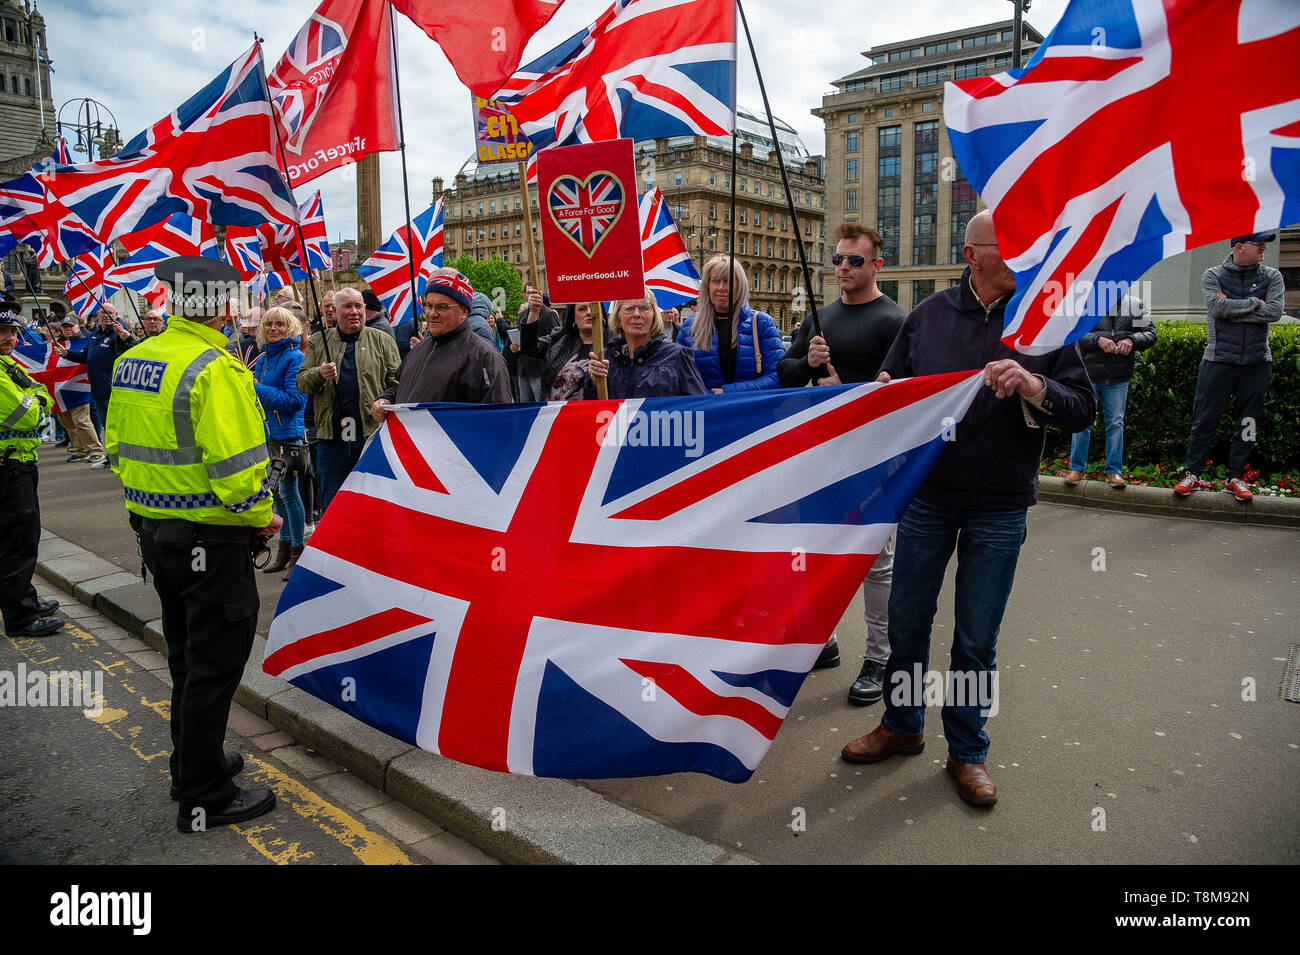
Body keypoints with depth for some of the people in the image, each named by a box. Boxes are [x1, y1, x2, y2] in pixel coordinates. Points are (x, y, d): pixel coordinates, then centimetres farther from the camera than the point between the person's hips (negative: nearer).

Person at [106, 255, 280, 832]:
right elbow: (237, 468, -26)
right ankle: (204, 799, 15)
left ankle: (191, 763, 39)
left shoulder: (131, 362, 6)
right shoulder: (217, 369, -21)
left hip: (153, 529, 9)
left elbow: (118, 448, 13)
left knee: (186, 653, 23)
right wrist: (261, 517, -10)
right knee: (214, 663, 3)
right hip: (210, 539, -9)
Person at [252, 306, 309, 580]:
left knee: (288, 492, -4)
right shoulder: (262, 359, 13)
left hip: (288, 435, -8)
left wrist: (258, 388, -15)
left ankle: (298, 552, 8)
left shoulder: (295, 358, -11)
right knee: (276, 492, 14)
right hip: (267, 435, 8)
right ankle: (284, 549, 25)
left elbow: (295, 400, -19)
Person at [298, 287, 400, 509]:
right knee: (331, 502, 8)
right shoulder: (319, 342, 14)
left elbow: (396, 382, 5)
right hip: (331, 435, 2)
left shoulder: (382, 340, 10)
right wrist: (319, 374, -11)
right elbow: (301, 382, 10)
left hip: (372, 433, -2)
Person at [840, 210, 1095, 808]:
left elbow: (1082, 410, -6)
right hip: (927, 496, 2)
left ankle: (967, 751, 27)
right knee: (907, 618, 11)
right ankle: (901, 726, 33)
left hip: (998, 508, -1)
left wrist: (1034, 386, -25)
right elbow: (890, 382, 12)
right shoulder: (927, 316, 3)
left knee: (977, 636, 8)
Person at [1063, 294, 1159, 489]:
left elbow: (1150, 333, 4)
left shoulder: (1135, 304, 6)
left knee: (1116, 423, 6)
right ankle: (1077, 467, 16)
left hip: (1118, 379, 1)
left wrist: (1132, 340, -15)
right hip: (1089, 376, -1)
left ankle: (1114, 471, 16)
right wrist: (1097, 339, -22)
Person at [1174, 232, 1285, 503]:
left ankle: (1236, 476, 16)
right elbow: (1217, 308, -17)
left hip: (1257, 361, 2)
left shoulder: (1272, 277, 5)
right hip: (1219, 359, -2)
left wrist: (1232, 308, -13)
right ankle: (1192, 473, 11)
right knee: (1205, 420, 1)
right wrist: (1254, 303, -10)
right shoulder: (1213, 275, 0)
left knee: (1248, 422, 6)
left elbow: (1274, 311, -10)